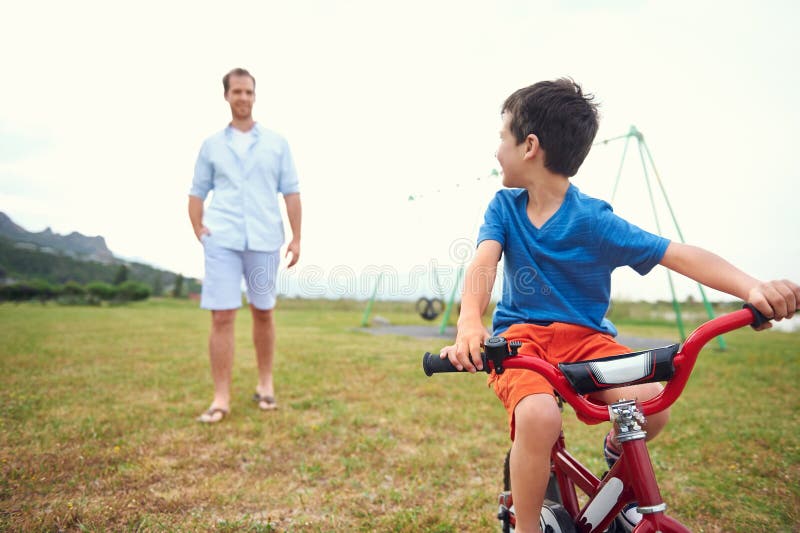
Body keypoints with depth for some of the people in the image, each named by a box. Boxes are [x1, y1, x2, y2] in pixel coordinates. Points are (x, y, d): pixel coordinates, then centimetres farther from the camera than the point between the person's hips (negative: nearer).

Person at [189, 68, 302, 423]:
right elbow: (197, 193, 14)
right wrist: (198, 230, -1)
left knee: (263, 313, 9)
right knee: (221, 317, -6)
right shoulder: (212, 145, 12)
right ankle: (221, 399, 2)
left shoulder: (276, 143, 9)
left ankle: (265, 384, 25)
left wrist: (296, 238, 0)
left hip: (264, 240, 0)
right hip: (222, 240, 0)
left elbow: (291, 193, 6)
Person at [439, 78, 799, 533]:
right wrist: (470, 324, -40)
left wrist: (753, 287, -34)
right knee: (539, 417, -30)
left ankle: (618, 453, 15)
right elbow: (484, 264, -19)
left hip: (584, 337, 0)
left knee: (650, 405, -24)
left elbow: (681, 255, -16)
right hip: (520, 336, 0)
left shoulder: (593, 221, -11)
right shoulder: (504, 207, -2)